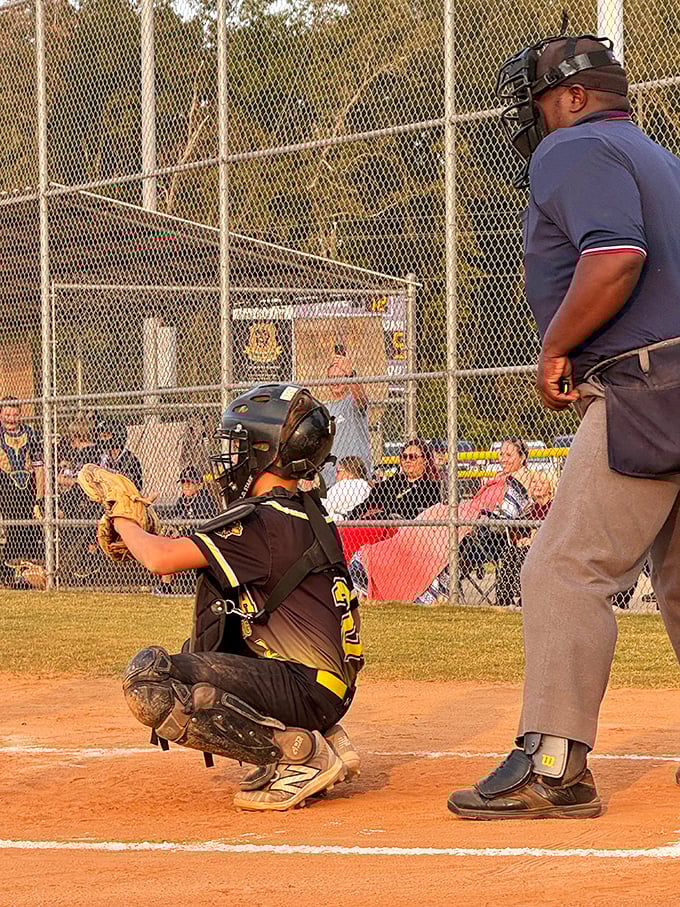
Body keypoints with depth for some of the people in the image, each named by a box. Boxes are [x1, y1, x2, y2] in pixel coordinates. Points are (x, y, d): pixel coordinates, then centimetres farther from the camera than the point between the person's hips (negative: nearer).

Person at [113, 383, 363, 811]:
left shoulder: (264, 522, -15)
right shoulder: (308, 515, 15)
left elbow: (161, 559, -19)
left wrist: (126, 521, 1)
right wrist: (143, 535, 14)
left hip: (306, 688, -10)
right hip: (324, 686, 10)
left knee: (148, 677, -21)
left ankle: (301, 754, -14)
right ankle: (326, 740, 14)